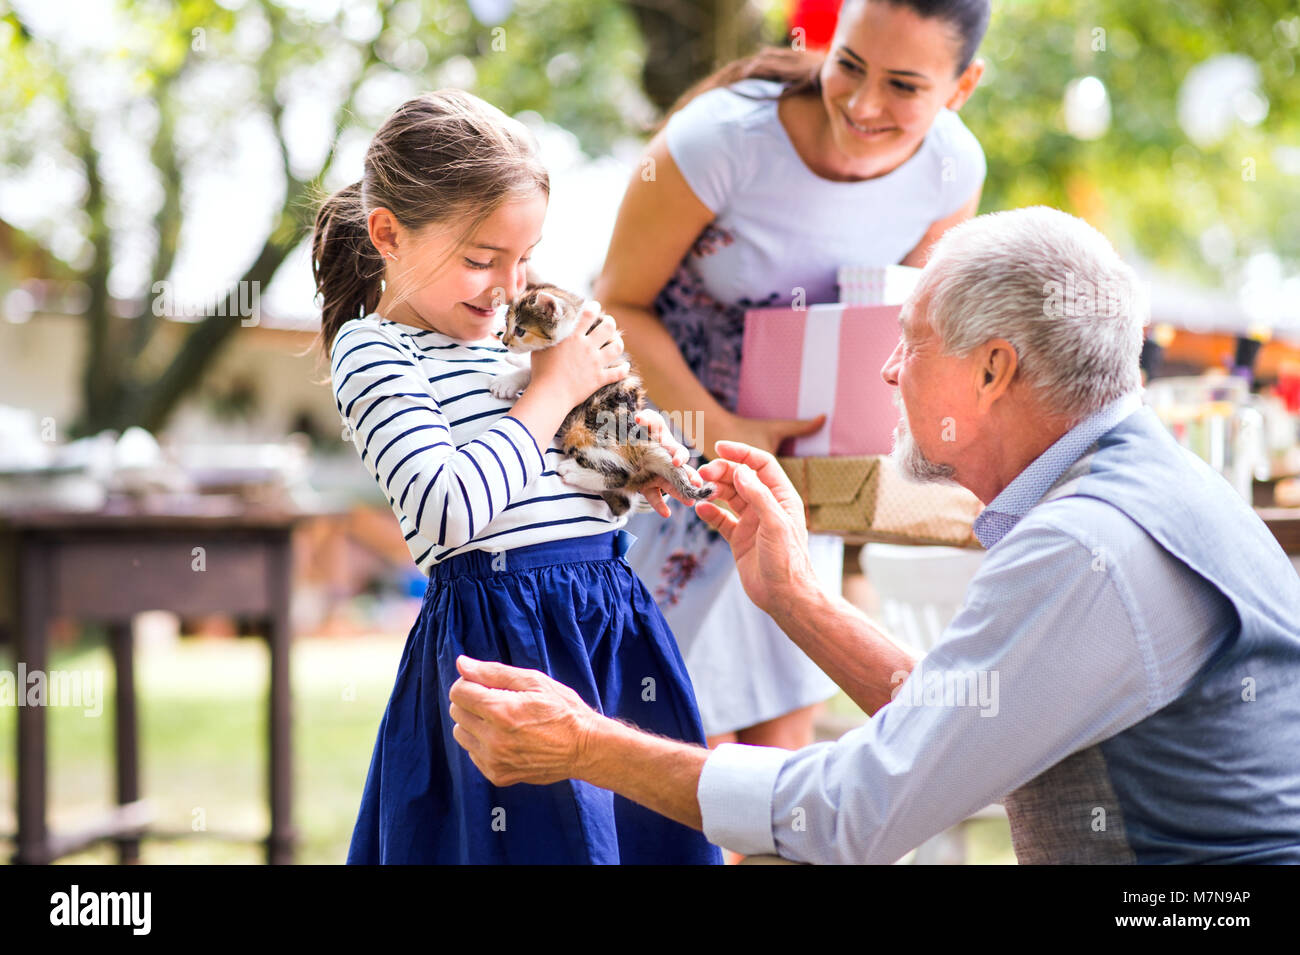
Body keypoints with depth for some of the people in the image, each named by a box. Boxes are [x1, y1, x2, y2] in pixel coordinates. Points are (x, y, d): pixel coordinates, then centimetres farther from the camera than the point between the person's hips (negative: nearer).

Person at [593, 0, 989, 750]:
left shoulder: (955, 169, -14)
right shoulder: (724, 139, -30)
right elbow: (619, 303, -18)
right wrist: (722, 433, -28)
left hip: (796, 455, 4)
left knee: (785, 727, 8)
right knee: (692, 739, -1)